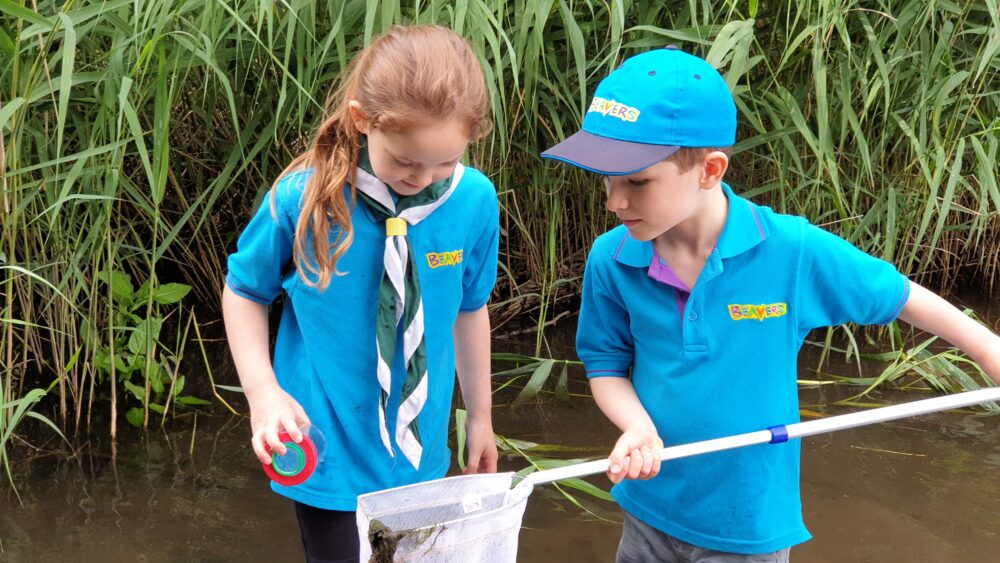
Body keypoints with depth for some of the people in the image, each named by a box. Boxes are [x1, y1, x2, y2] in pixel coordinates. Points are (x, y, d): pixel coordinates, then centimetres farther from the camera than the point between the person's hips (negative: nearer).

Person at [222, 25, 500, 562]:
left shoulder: (474, 201, -14)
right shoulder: (302, 200, -21)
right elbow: (243, 291, -3)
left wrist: (480, 416, 13)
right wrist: (263, 391, -16)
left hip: (421, 455, 3)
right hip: (329, 456, -3)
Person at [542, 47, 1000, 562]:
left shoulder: (792, 251, -19)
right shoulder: (610, 261, -14)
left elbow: (898, 295, -4)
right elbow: (606, 364, -1)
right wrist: (638, 427, -21)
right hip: (651, 512, 2)